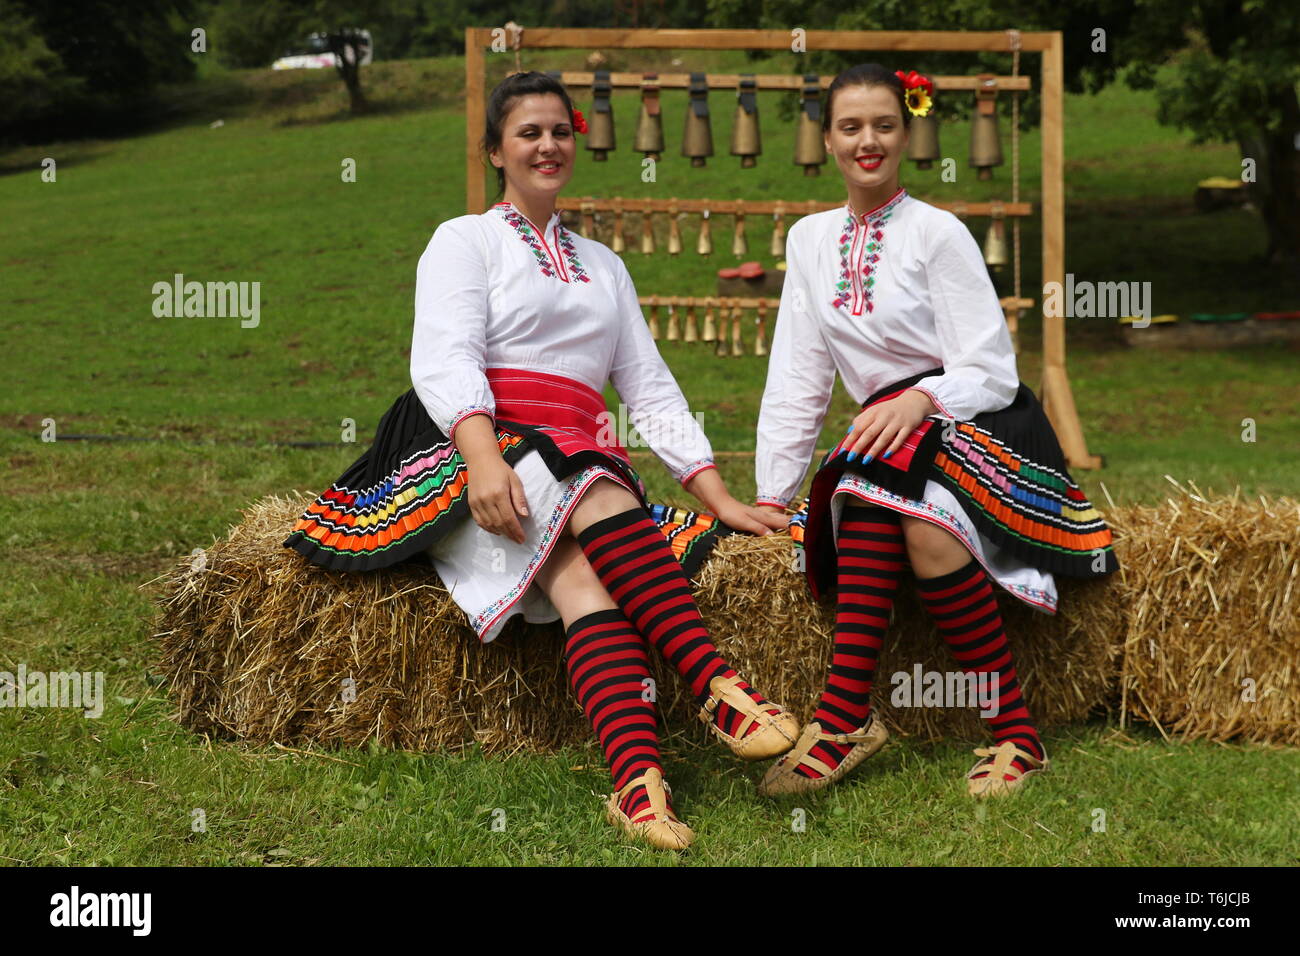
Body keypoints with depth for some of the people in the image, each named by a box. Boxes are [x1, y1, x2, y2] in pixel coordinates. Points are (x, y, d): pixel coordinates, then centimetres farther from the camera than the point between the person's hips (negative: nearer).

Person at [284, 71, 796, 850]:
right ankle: (718, 687, -49)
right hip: (473, 456, -4)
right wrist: (485, 458, -25)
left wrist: (719, 498, 10)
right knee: (605, 505, -36)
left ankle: (640, 785, -54)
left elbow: (651, 387, 24)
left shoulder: (602, 264, 30)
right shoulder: (466, 240, 13)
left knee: (581, 579, -32)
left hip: (581, 459, 4)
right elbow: (445, 362, -4)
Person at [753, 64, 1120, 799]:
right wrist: (771, 496, 3)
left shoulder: (937, 232, -4)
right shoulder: (811, 240, 12)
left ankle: (1016, 731, -32)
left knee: (923, 523, -35)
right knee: (865, 498, -33)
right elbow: (797, 380, 11)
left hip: (980, 424, -4)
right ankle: (848, 722, -40)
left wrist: (922, 398, -28)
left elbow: (991, 371, -9)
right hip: (887, 430, 4)